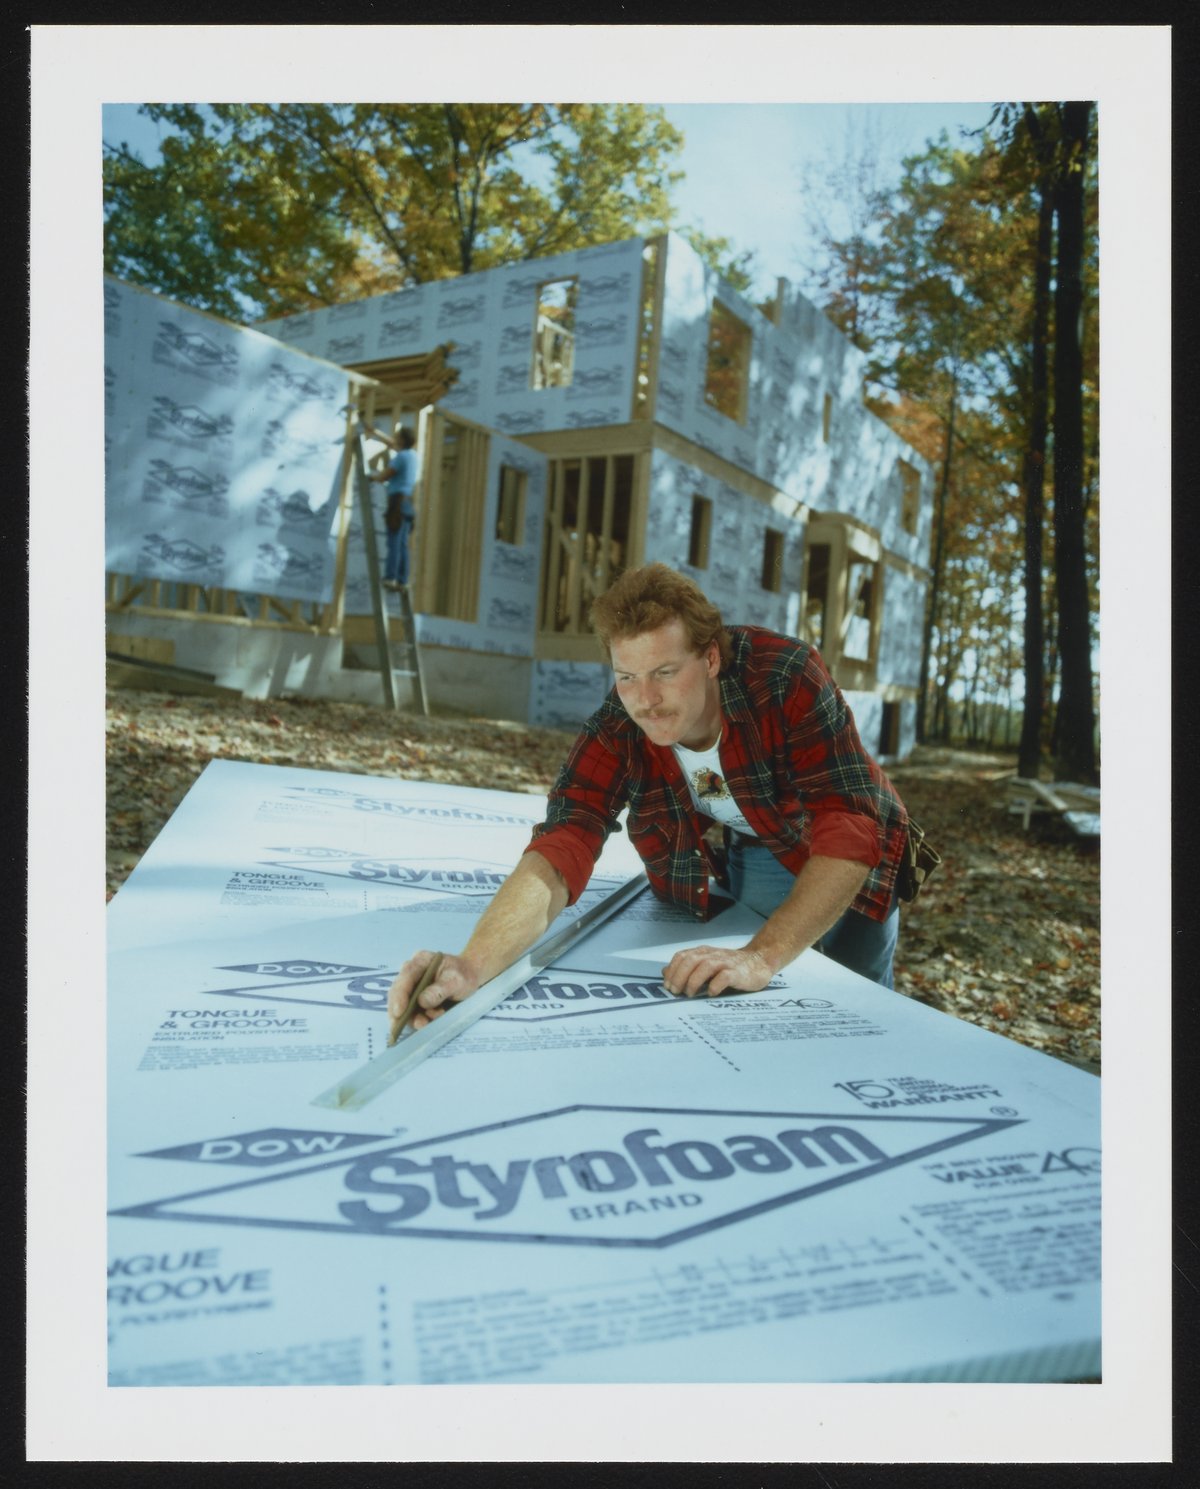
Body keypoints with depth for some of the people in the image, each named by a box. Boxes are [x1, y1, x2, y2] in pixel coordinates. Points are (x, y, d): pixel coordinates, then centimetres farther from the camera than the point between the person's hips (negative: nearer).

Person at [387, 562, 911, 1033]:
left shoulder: (786, 678, -35)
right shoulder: (616, 732, -26)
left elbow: (848, 835, -39)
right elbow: (559, 852, -37)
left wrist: (762, 956, -49)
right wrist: (474, 964, -54)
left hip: (834, 868, -2)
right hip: (738, 860, 2)